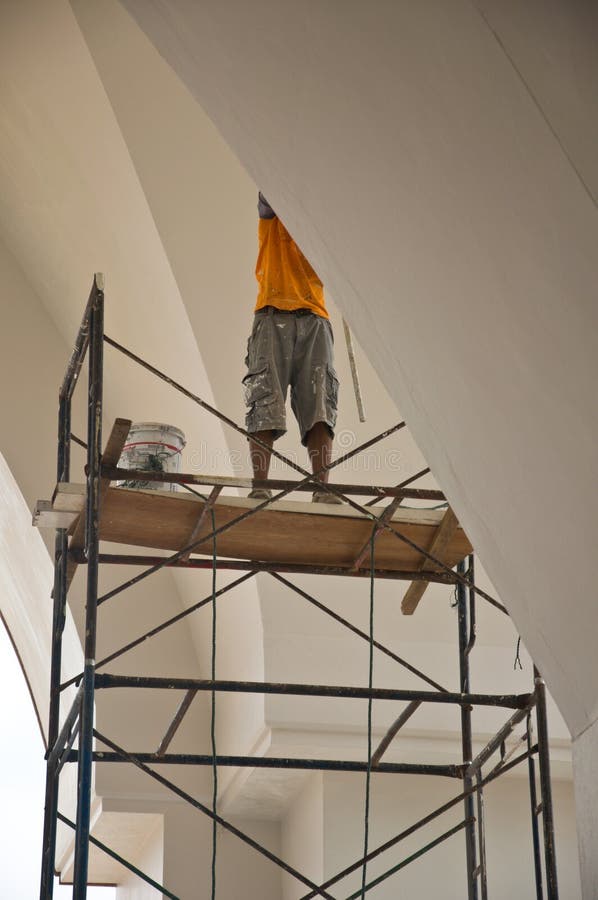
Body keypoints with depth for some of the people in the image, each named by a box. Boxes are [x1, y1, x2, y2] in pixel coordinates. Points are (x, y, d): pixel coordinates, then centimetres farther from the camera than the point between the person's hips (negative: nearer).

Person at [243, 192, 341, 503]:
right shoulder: (271, 220, 22)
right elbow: (268, 198, 3)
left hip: (314, 319, 2)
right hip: (273, 317, -2)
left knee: (319, 403, -13)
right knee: (265, 401, -15)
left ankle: (323, 490, -24)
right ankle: (259, 487, -24)